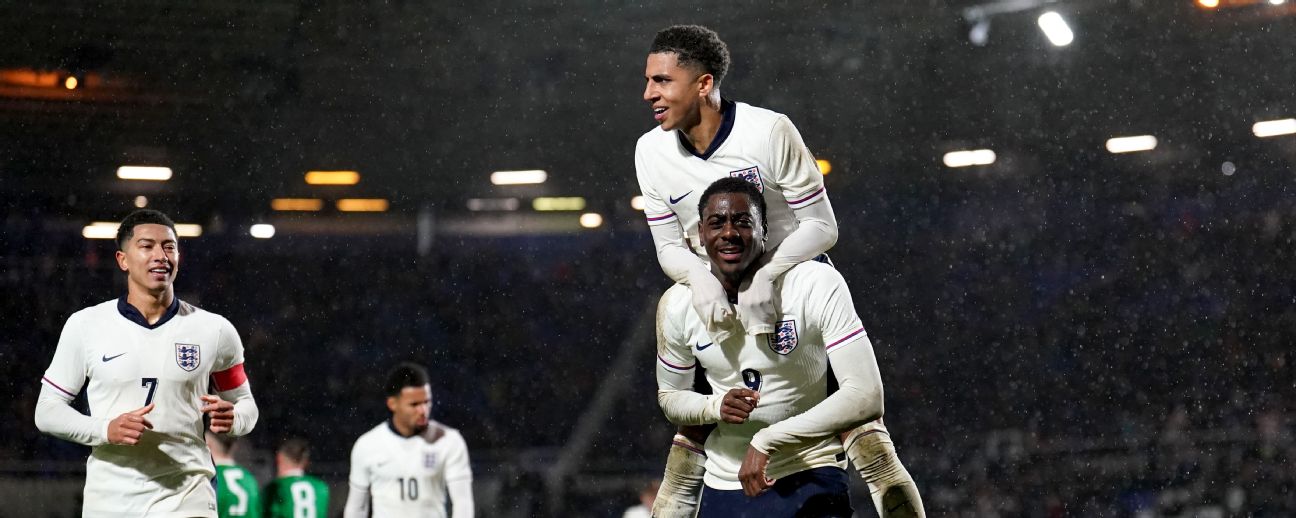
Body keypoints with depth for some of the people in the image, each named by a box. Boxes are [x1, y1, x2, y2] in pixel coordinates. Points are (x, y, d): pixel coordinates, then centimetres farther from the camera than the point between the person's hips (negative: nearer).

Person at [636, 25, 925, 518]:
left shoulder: (769, 131, -18)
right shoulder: (651, 151, -6)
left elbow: (822, 226, -14)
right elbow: (669, 246, 1)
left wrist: (765, 278, -30)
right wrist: (702, 278, -23)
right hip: (720, 309, 4)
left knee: (875, 455, -14)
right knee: (681, 476, 1)